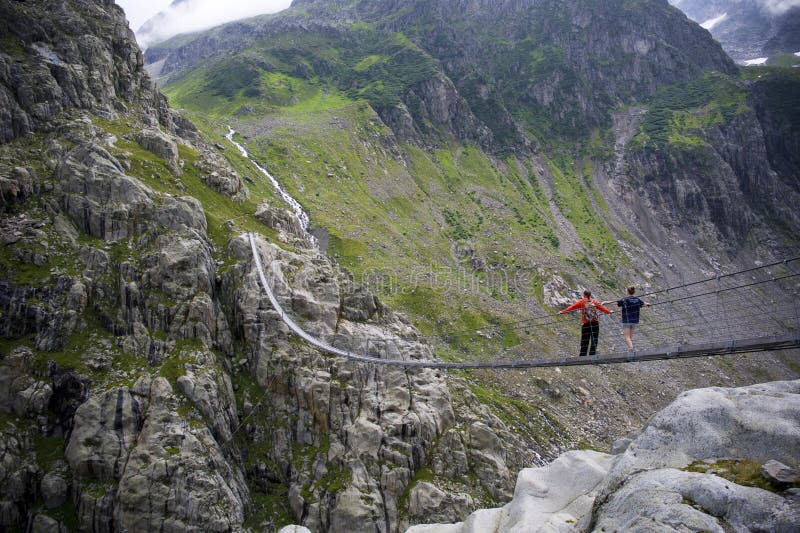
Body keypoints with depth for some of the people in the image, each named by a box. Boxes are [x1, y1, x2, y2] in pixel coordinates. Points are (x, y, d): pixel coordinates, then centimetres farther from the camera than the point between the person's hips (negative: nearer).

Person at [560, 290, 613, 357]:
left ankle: (582, 356, -1)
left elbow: (572, 307, 0)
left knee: (584, 341, 0)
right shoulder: (594, 301, 10)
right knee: (594, 340, 5)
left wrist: (563, 311, 2)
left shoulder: (581, 302, 4)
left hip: (585, 323, -1)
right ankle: (592, 355, 2)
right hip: (595, 323, 1)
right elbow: (602, 307, 17)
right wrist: (609, 311, 34)